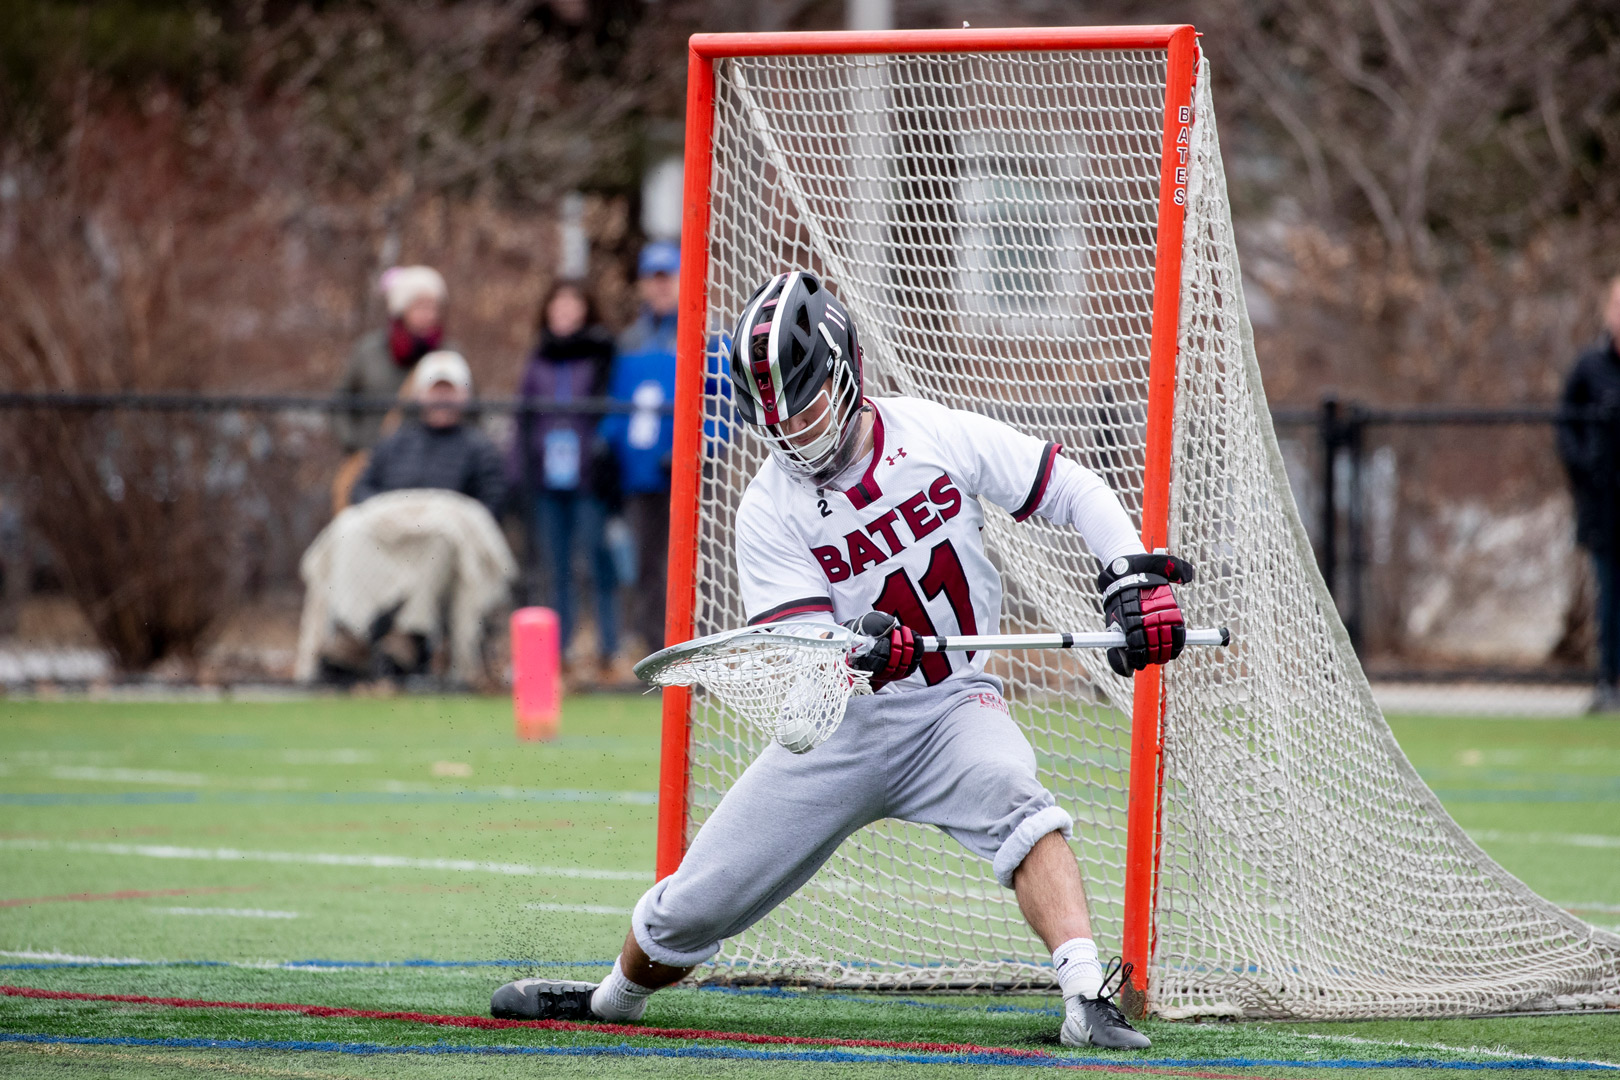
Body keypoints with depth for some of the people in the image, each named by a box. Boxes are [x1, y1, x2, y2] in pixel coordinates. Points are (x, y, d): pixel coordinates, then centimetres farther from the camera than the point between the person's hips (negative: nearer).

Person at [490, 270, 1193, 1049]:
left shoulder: (938, 436, -11)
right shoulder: (769, 510, -12)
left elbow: (1072, 489, -3)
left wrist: (1132, 575, -18)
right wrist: (855, 650, -43)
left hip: (952, 705, -1)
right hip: (838, 729, 1)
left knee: (1014, 801, -35)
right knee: (694, 904, 4)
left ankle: (1087, 1000, -40)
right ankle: (612, 999, 35)